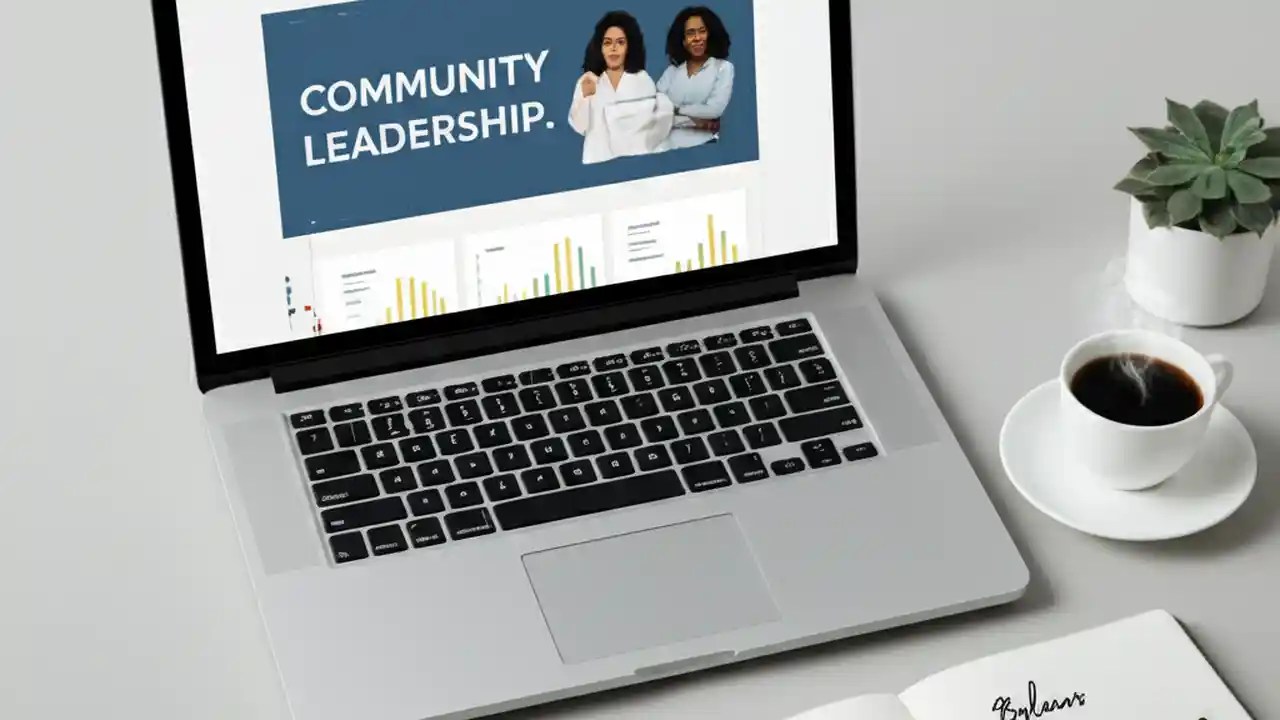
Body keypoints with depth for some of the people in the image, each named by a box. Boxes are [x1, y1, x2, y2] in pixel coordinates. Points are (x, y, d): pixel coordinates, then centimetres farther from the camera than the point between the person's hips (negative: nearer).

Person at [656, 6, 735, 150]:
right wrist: (695, 121, -9)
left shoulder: (723, 67, 6)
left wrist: (676, 109, 1)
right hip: (670, 147, 2)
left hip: (705, 146, -2)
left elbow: (714, 110, -8)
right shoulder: (672, 71, 13)